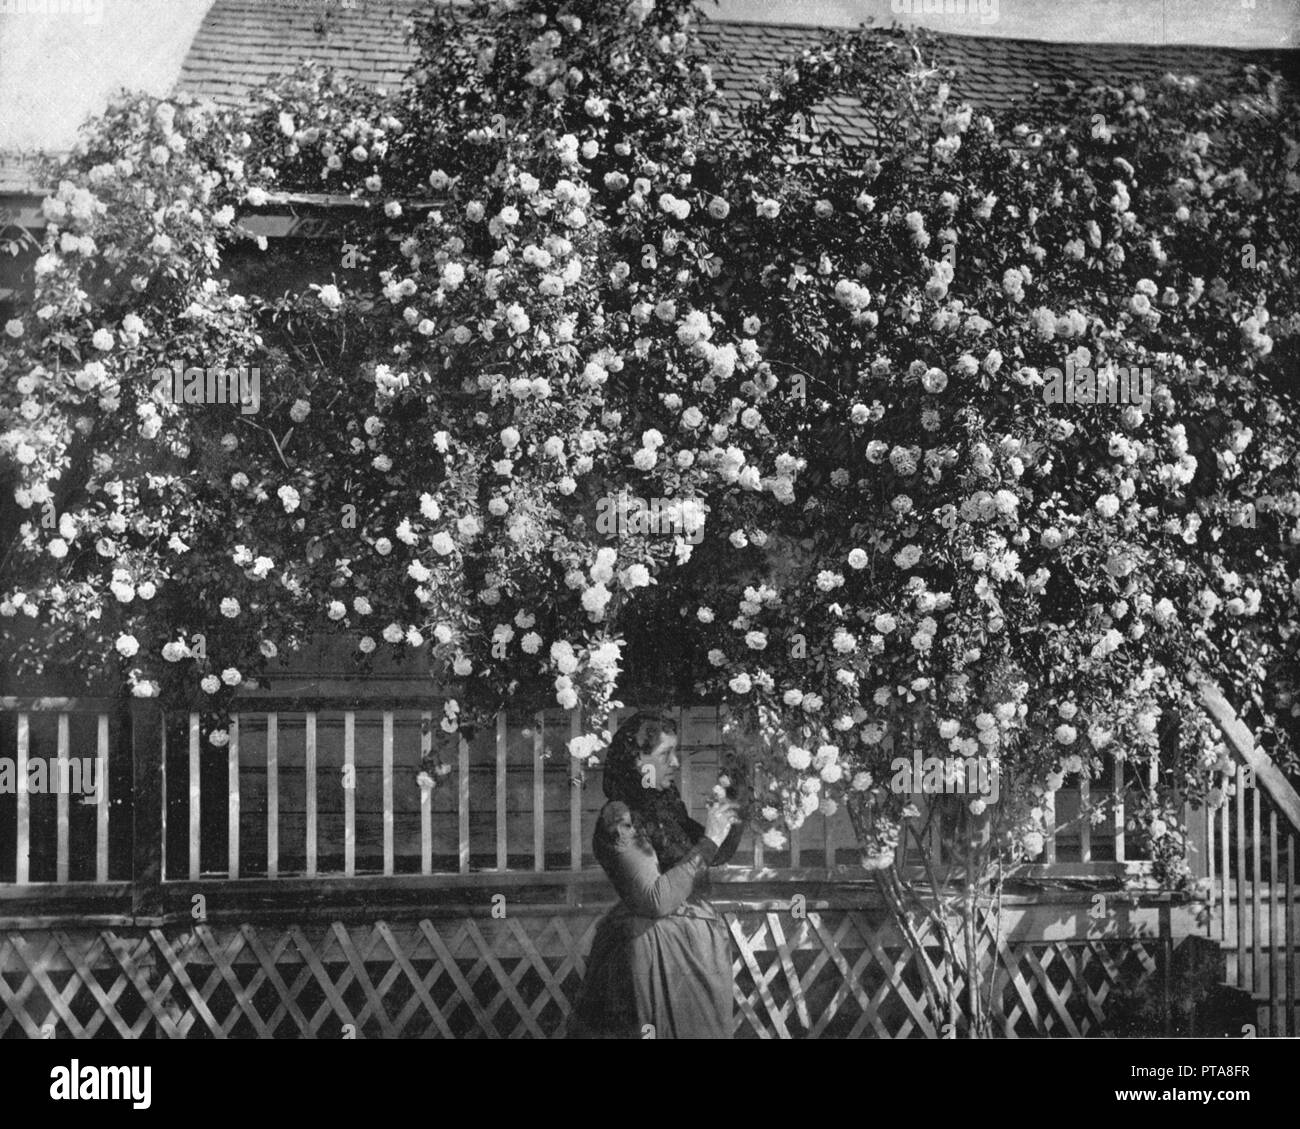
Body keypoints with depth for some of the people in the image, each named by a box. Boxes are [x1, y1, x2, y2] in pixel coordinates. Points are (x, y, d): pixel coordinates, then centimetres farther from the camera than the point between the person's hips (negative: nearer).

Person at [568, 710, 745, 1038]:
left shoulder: (665, 807, 8)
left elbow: (714, 858, 22)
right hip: (658, 952, -8)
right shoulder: (618, 818, -15)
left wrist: (729, 825, 1)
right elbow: (655, 900, -23)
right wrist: (708, 841, -19)